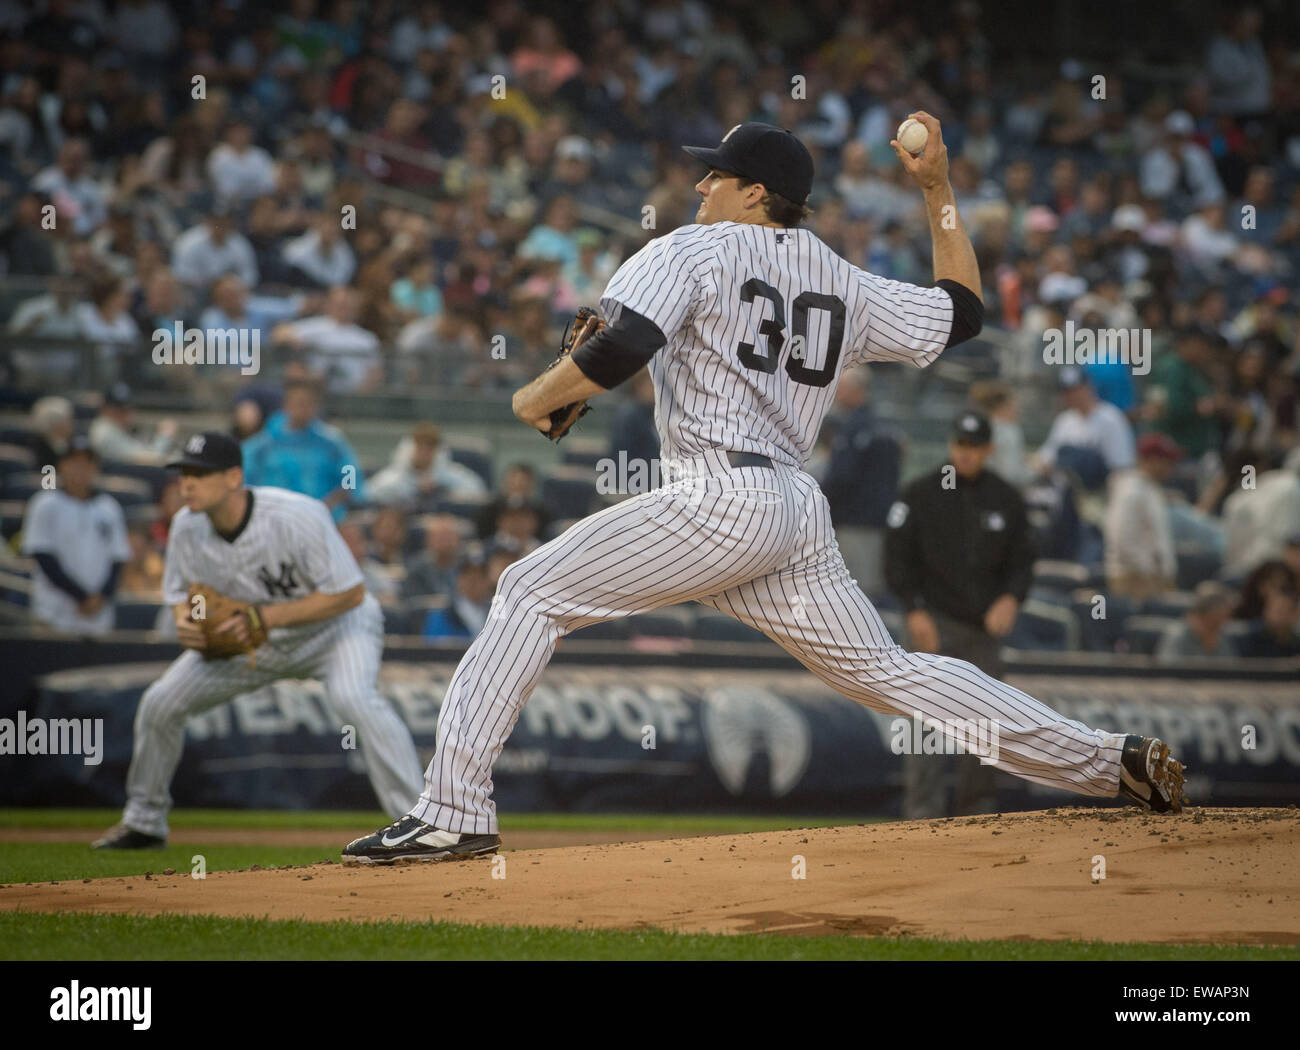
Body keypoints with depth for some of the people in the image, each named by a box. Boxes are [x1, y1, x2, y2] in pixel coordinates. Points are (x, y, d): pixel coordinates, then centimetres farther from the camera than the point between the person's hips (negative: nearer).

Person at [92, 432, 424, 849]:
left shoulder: (297, 517, -33)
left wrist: (267, 617, -34)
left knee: (354, 699, -35)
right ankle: (143, 822, 22)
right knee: (160, 702, 0)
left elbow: (350, 594, -29)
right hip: (251, 640, 6)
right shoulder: (187, 526, -15)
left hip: (332, 625, -6)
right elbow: (180, 591, 4)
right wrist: (185, 624, -21)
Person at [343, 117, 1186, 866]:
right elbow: (963, 311, 30)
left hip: (721, 499, -7)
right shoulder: (846, 284, 20)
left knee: (531, 594, -2)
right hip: (802, 517, 7)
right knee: (891, 672, 12)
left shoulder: (693, 251, 1)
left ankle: (456, 811, -13)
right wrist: (939, 191, 34)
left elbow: (617, 351, -13)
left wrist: (537, 399, 4)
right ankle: (1116, 762, 6)